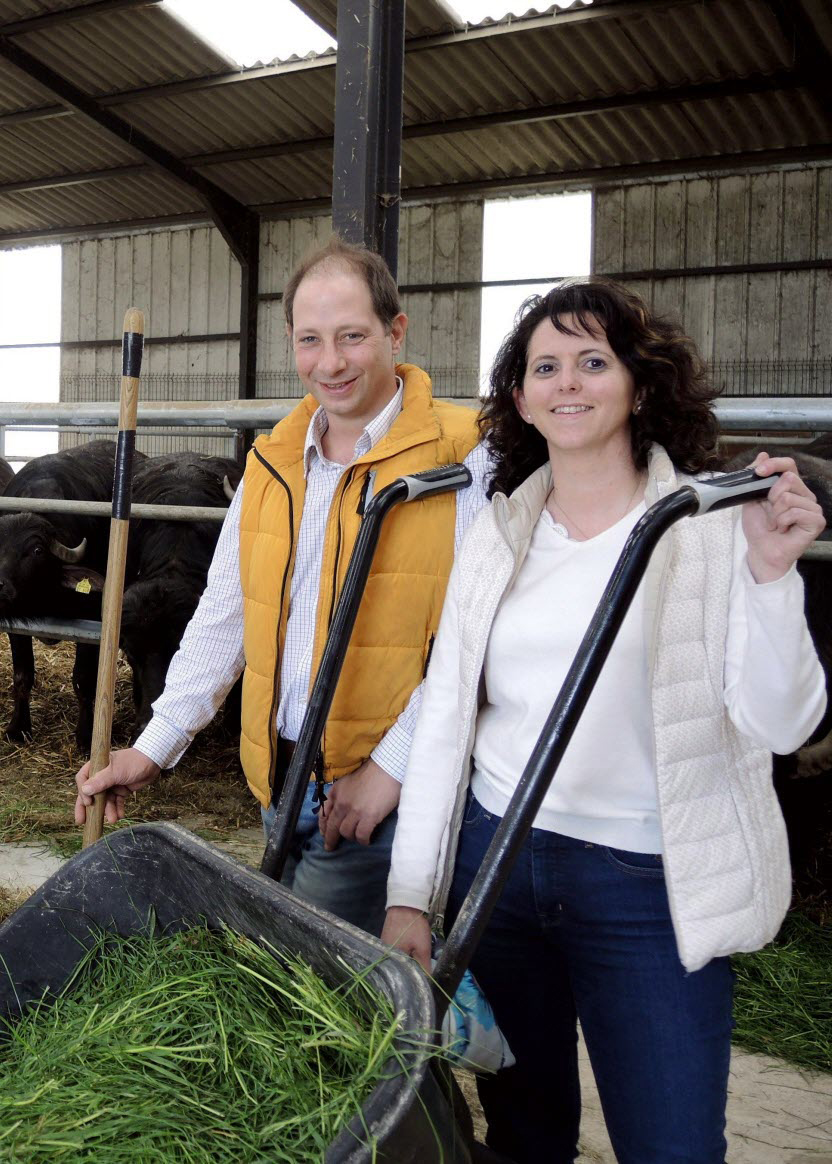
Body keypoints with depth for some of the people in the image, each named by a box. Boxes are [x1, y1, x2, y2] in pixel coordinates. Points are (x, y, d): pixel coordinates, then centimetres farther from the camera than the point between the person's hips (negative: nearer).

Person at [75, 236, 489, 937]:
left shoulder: (462, 460, -12)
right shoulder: (273, 461, 9)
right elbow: (226, 615, 15)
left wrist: (392, 763, -18)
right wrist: (155, 746, 12)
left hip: (383, 797, -6)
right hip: (280, 784, 6)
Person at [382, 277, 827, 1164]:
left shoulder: (719, 524, -6)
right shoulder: (498, 531, 5)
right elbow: (443, 715, 5)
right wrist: (409, 891, 1)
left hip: (645, 884, -3)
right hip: (494, 861, 4)